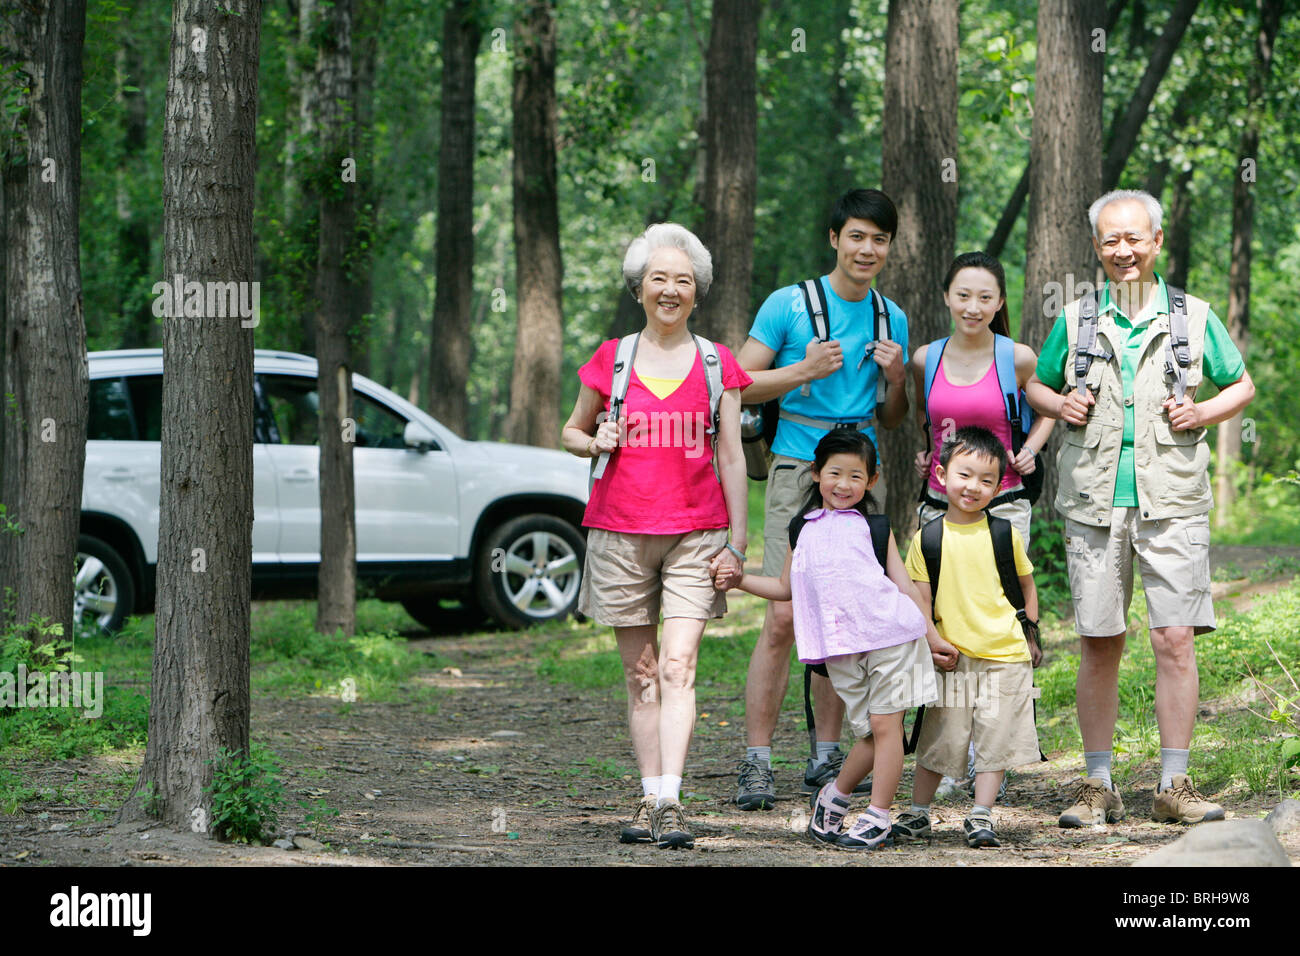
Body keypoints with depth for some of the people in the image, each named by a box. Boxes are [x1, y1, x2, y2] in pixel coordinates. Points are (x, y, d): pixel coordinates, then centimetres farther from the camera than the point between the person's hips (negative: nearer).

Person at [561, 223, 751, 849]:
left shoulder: (717, 365, 6)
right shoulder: (611, 360, 7)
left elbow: (731, 457, 7)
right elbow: (571, 432, 18)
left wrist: (737, 541, 2)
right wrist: (595, 443, -5)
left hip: (695, 534, -1)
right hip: (620, 532, 1)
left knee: (677, 667, -13)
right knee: (640, 673, 4)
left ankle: (669, 802, -19)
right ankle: (650, 799, 7)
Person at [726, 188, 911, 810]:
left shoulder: (891, 320, 14)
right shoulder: (789, 305, 0)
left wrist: (896, 379, 0)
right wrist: (803, 371, -13)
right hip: (799, 471, -4)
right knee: (784, 619, -12)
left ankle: (827, 758, 12)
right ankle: (757, 763, -11)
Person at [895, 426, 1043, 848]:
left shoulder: (1005, 534, 2)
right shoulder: (928, 539, 0)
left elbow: (1026, 585, 14)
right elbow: (920, 599, 2)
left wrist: (1031, 638, 12)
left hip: (1005, 658, 1)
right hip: (951, 659, -1)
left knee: (995, 740, 1)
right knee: (938, 739, 3)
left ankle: (981, 815, 11)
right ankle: (918, 813, 19)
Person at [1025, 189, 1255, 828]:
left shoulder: (1194, 316, 5)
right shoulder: (1077, 319, 8)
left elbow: (1241, 385, 16)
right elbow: (1036, 386, 21)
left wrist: (1203, 414, -3)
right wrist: (1061, 405, -1)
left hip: (1172, 503, -1)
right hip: (1095, 503, 1)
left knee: (1175, 640, -6)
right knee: (1098, 645, 2)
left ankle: (1174, 787, 0)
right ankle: (1099, 787, 10)